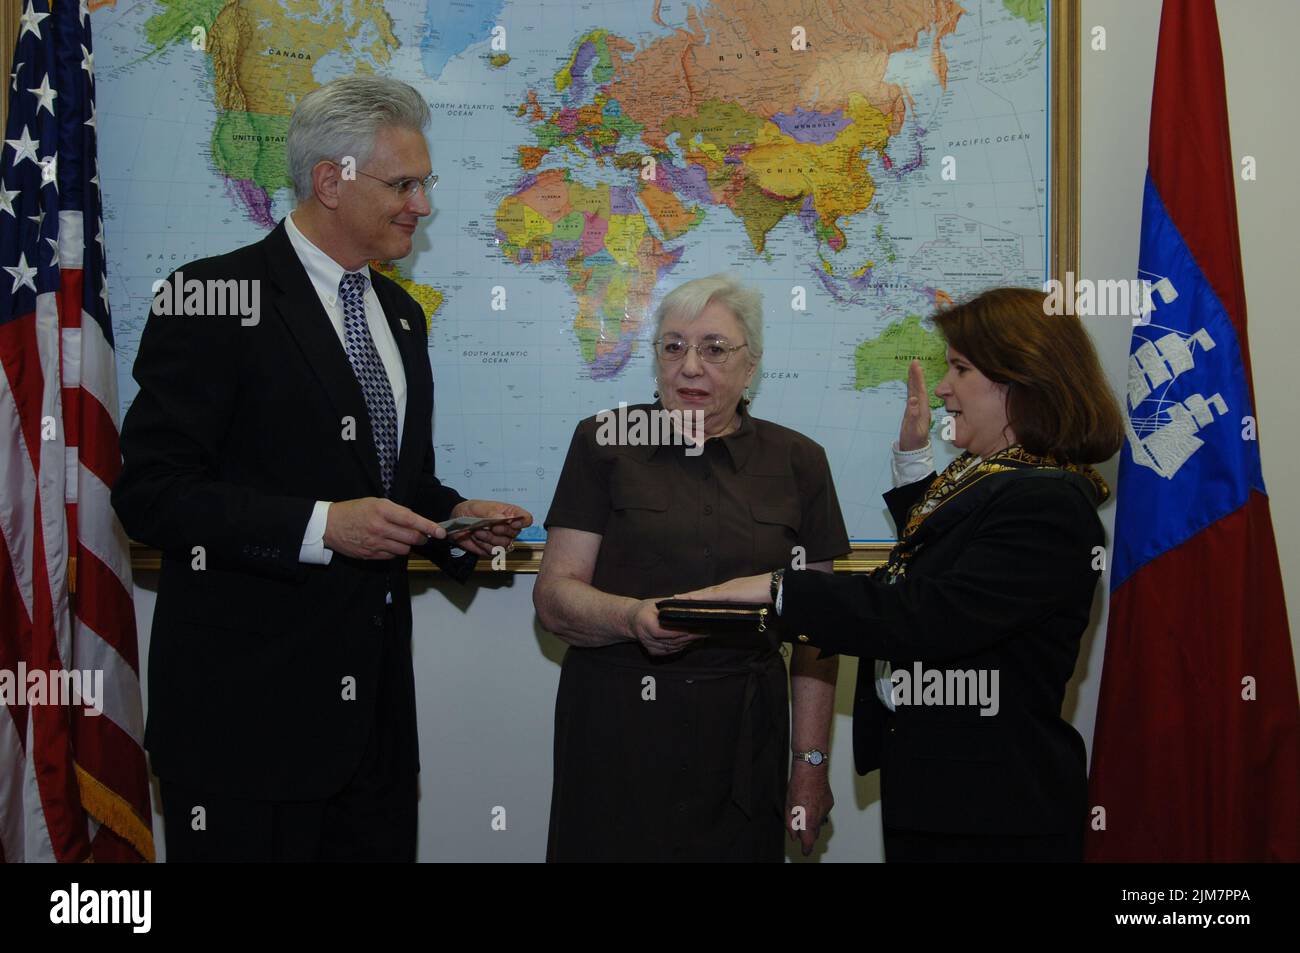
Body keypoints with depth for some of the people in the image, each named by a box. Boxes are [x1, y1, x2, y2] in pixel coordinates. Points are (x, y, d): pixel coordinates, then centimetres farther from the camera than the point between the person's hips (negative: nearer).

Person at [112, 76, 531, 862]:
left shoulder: (401, 314, 16)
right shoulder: (216, 297, -10)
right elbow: (150, 491, -15)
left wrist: (453, 518, 2)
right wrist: (321, 527, -23)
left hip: (375, 701, 7)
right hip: (250, 704, -7)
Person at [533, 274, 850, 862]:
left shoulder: (798, 462, 6)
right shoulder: (605, 444, 1)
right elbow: (553, 595, -3)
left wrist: (810, 763, 3)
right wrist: (632, 617, -23)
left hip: (742, 736, 1)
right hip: (616, 732, -1)